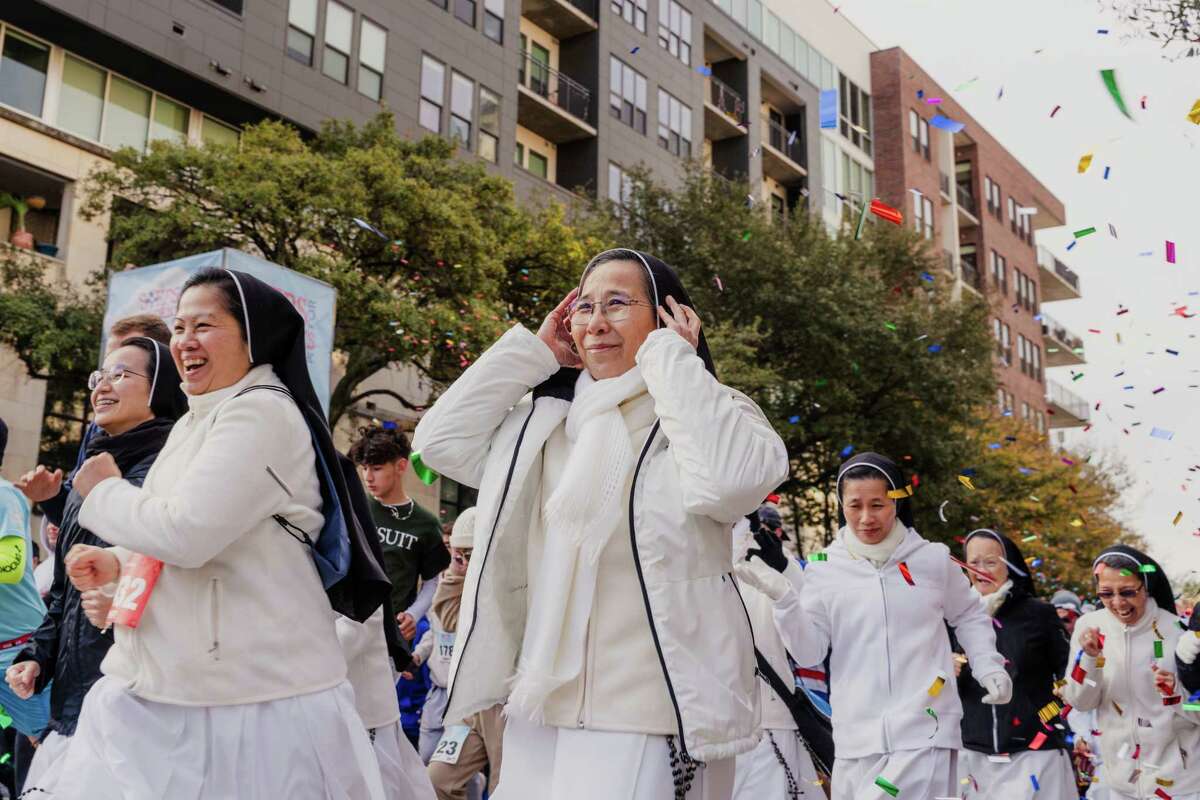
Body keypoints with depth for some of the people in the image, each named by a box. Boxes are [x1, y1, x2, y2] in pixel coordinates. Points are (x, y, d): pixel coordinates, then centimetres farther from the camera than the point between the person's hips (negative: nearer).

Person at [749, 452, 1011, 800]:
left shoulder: (933, 559, 2)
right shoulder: (823, 569, 2)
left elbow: (969, 617, 19)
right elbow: (809, 652, -2)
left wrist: (990, 669, 6)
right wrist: (783, 588, -12)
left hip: (925, 730, -2)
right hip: (857, 736, 2)